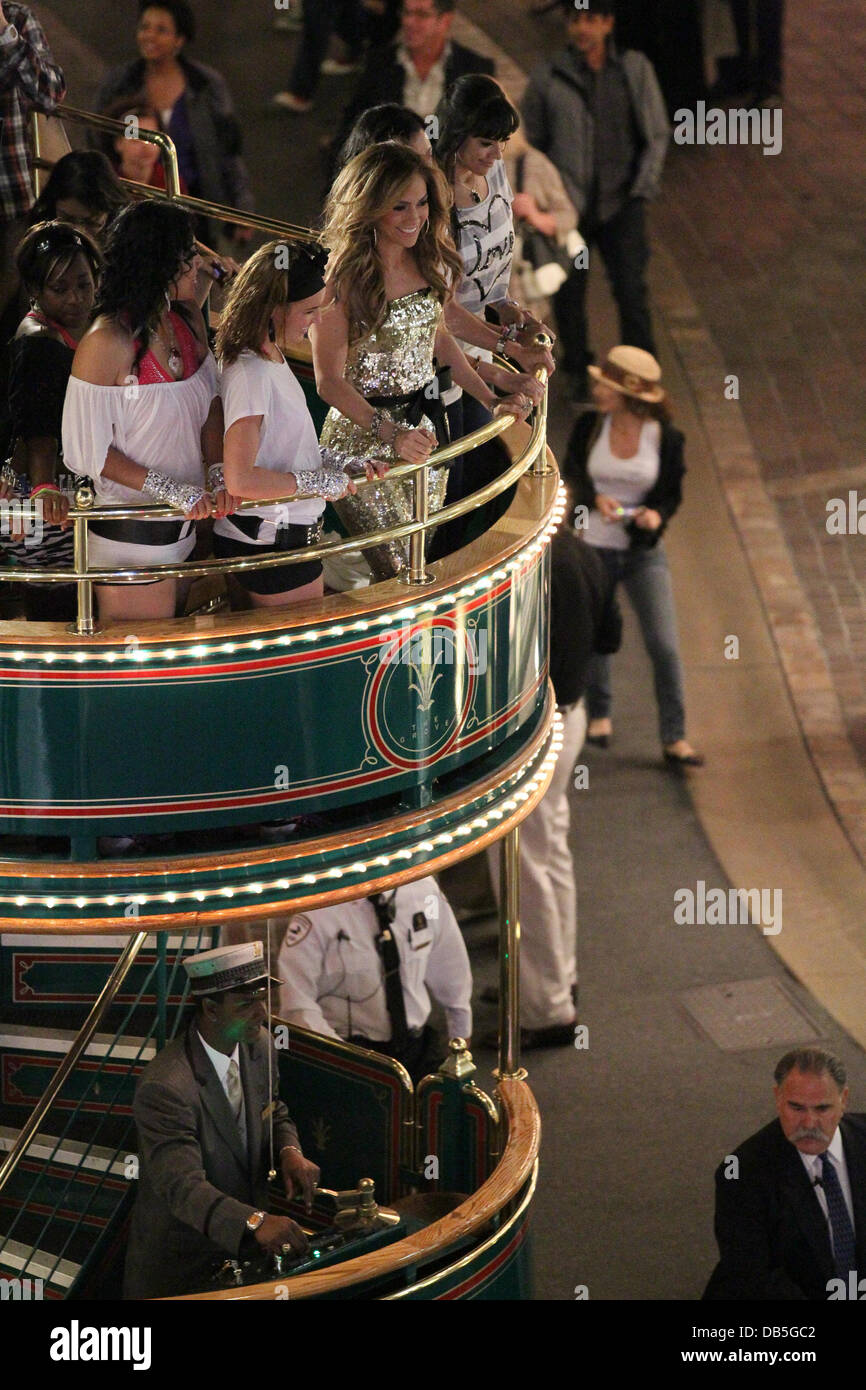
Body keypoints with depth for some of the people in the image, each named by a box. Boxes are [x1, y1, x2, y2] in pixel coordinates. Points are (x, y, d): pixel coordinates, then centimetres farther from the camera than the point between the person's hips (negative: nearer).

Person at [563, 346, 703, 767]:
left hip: (643, 551, -1)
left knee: (664, 646, -7)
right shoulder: (588, 426, -5)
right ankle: (598, 714, 40)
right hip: (591, 547, 1)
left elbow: (672, 494, 2)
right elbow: (571, 473, 4)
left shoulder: (666, 438, -8)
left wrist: (656, 515, -20)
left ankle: (674, 739, 3)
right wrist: (596, 498, -17)